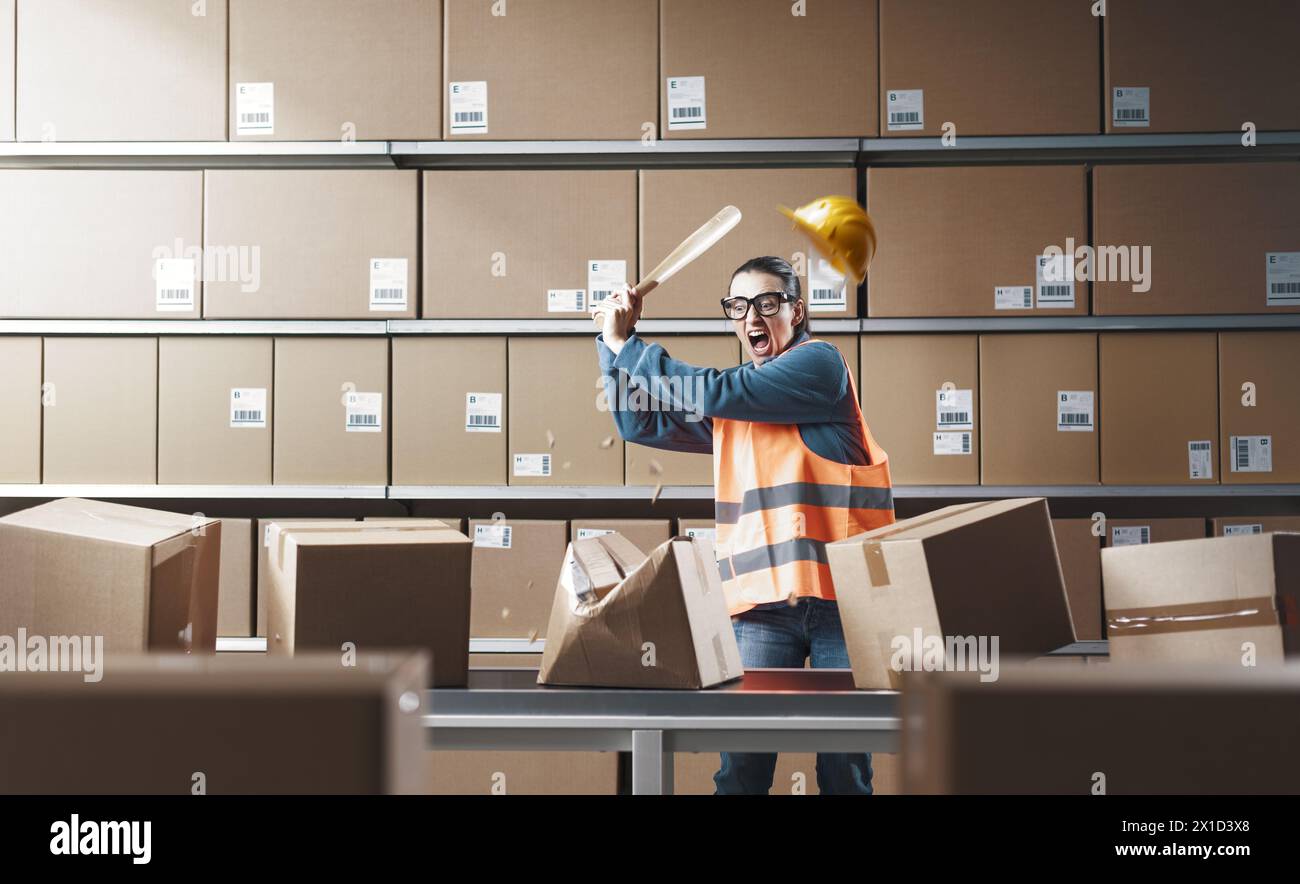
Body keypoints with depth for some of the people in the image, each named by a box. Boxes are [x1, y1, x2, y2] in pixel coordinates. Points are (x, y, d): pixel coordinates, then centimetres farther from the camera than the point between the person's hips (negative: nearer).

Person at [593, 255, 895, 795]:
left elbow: (712, 394, -10)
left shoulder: (820, 362, -2)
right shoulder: (730, 407, 18)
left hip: (841, 593, -5)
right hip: (763, 603, 5)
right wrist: (614, 343, 10)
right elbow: (641, 423, 21)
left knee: (845, 768, 3)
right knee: (741, 767, -2)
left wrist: (626, 344, -3)